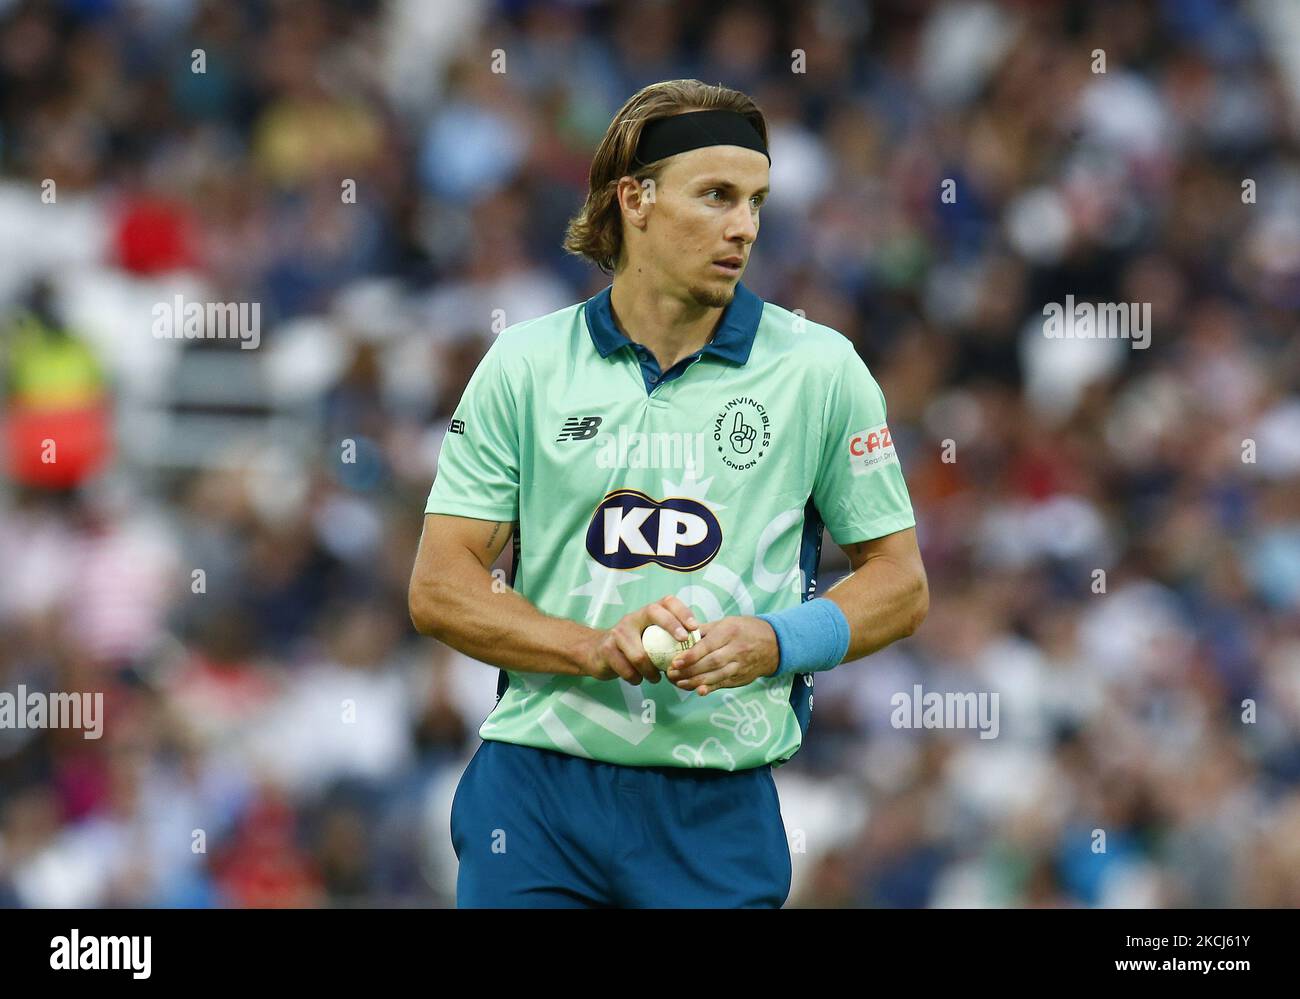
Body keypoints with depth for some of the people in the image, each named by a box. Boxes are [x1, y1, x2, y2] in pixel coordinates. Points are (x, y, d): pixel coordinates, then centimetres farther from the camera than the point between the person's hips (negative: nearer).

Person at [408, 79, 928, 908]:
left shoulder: (819, 368, 2)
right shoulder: (524, 365, 3)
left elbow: (900, 585, 6)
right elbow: (439, 589, 1)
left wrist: (772, 644, -12)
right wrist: (598, 647, -14)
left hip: (720, 810, 0)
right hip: (536, 792, 0)